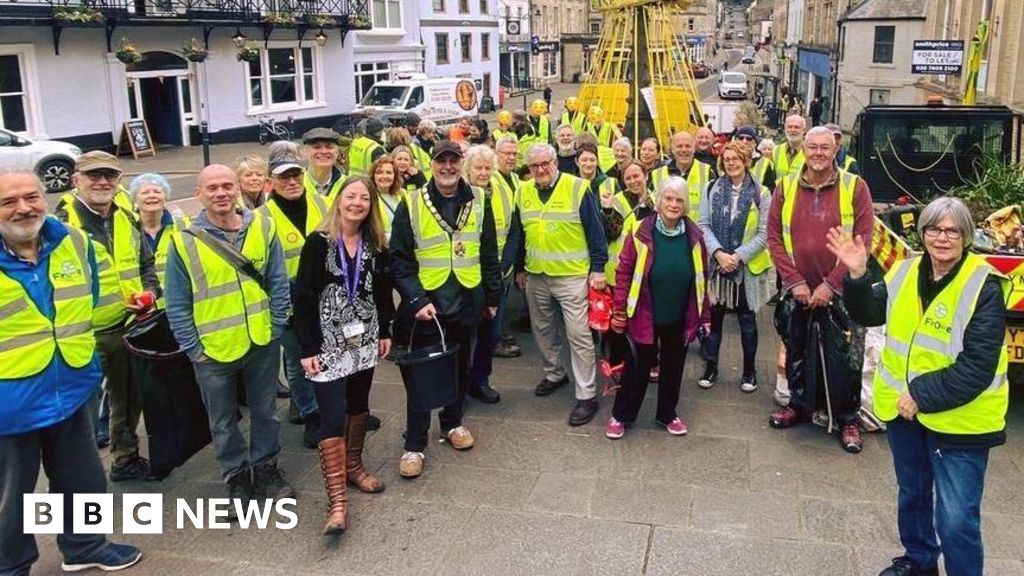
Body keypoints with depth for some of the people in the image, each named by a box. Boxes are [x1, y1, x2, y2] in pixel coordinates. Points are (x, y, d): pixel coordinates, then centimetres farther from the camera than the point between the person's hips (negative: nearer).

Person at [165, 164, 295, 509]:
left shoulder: (263, 228, -4)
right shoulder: (184, 241, -9)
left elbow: (279, 285, 2)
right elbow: (177, 305, -5)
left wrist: (276, 329, -1)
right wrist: (193, 349, -7)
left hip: (263, 344, 2)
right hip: (213, 351, -1)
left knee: (265, 413, 17)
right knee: (224, 422, 13)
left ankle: (265, 468, 35)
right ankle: (237, 477, 32)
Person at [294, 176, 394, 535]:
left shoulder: (375, 245, 4)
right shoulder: (318, 242, -10)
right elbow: (303, 297, -10)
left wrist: (385, 332, 10)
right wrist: (307, 348, -13)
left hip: (364, 338, 5)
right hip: (328, 342, -5)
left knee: (358, 404, 16)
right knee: (332, 416, -8)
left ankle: (353, 466, 36)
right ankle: (337, 500, -6)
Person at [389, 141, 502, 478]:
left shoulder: (478, 201, 3)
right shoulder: (411, 205, -7)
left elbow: (489, 254, 9)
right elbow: (400, 260, -9)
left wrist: (493, 296, 10)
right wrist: (416, 301, -18)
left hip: (467, 302, 3)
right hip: (427, 304, -3)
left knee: (461, 367, 17)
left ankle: (453, 423, 38)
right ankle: (414, 444, 13)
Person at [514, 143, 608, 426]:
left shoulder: (578, 188, -10)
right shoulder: (523, 192, 5)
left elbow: (595, 230, -8)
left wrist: (598, 268, -10)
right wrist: (520, 268, 15)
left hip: (572, 275, -5)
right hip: (535, 276, 5)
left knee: (578, 334, -4)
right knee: (543, 328, 18)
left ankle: (587, 395, 4)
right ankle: (555, 373, 39)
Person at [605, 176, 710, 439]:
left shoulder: (694, 236, -4)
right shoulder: (641, 232, -14)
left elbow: (701, 278, 4)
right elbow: (624, 272, -9)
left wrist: (704, 314, 7)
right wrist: (619, 310, -10)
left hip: (680, 319, 3)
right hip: (645, 317, -3)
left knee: (673, 367, 17)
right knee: (638, 368, 9)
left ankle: (667, 414, 37)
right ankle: (621, 415, 27)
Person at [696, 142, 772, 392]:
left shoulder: (761, 194, -4)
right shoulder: (713, 190, 3)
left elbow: (764, 233, -6)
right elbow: (703, 224, -1)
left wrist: (738, 256, -15)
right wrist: (718, 253, -15)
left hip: (747, 267, -2)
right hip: (716, 265, 2)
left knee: (747, 320, 9)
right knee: (714, 317, 7)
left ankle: (749, 370, 23)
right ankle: (710, 367, 21)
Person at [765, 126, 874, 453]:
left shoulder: (855, 188, -5)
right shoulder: (786, 187, 1)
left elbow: (862, 242, -8)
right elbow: (774, 238, 0)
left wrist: (831, 284, -13)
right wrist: (795, 281, -8)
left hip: (839, 292, -3)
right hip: (796, 291, 3)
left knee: (843, 356, 2)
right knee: (796, 350, 15)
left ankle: (848, 418, 18)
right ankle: (799, 405, 34)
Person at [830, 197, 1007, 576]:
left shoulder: (984, 287, -18)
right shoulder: (906, 272, 0)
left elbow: (978, 367, -22)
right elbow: (870, 314, 9)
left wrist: (923, 396, -23)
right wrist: (858, 275, -8)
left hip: (959, 419, -6)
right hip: (902, 408, 6)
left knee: (956, 519, -6)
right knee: (912, 494, 25)